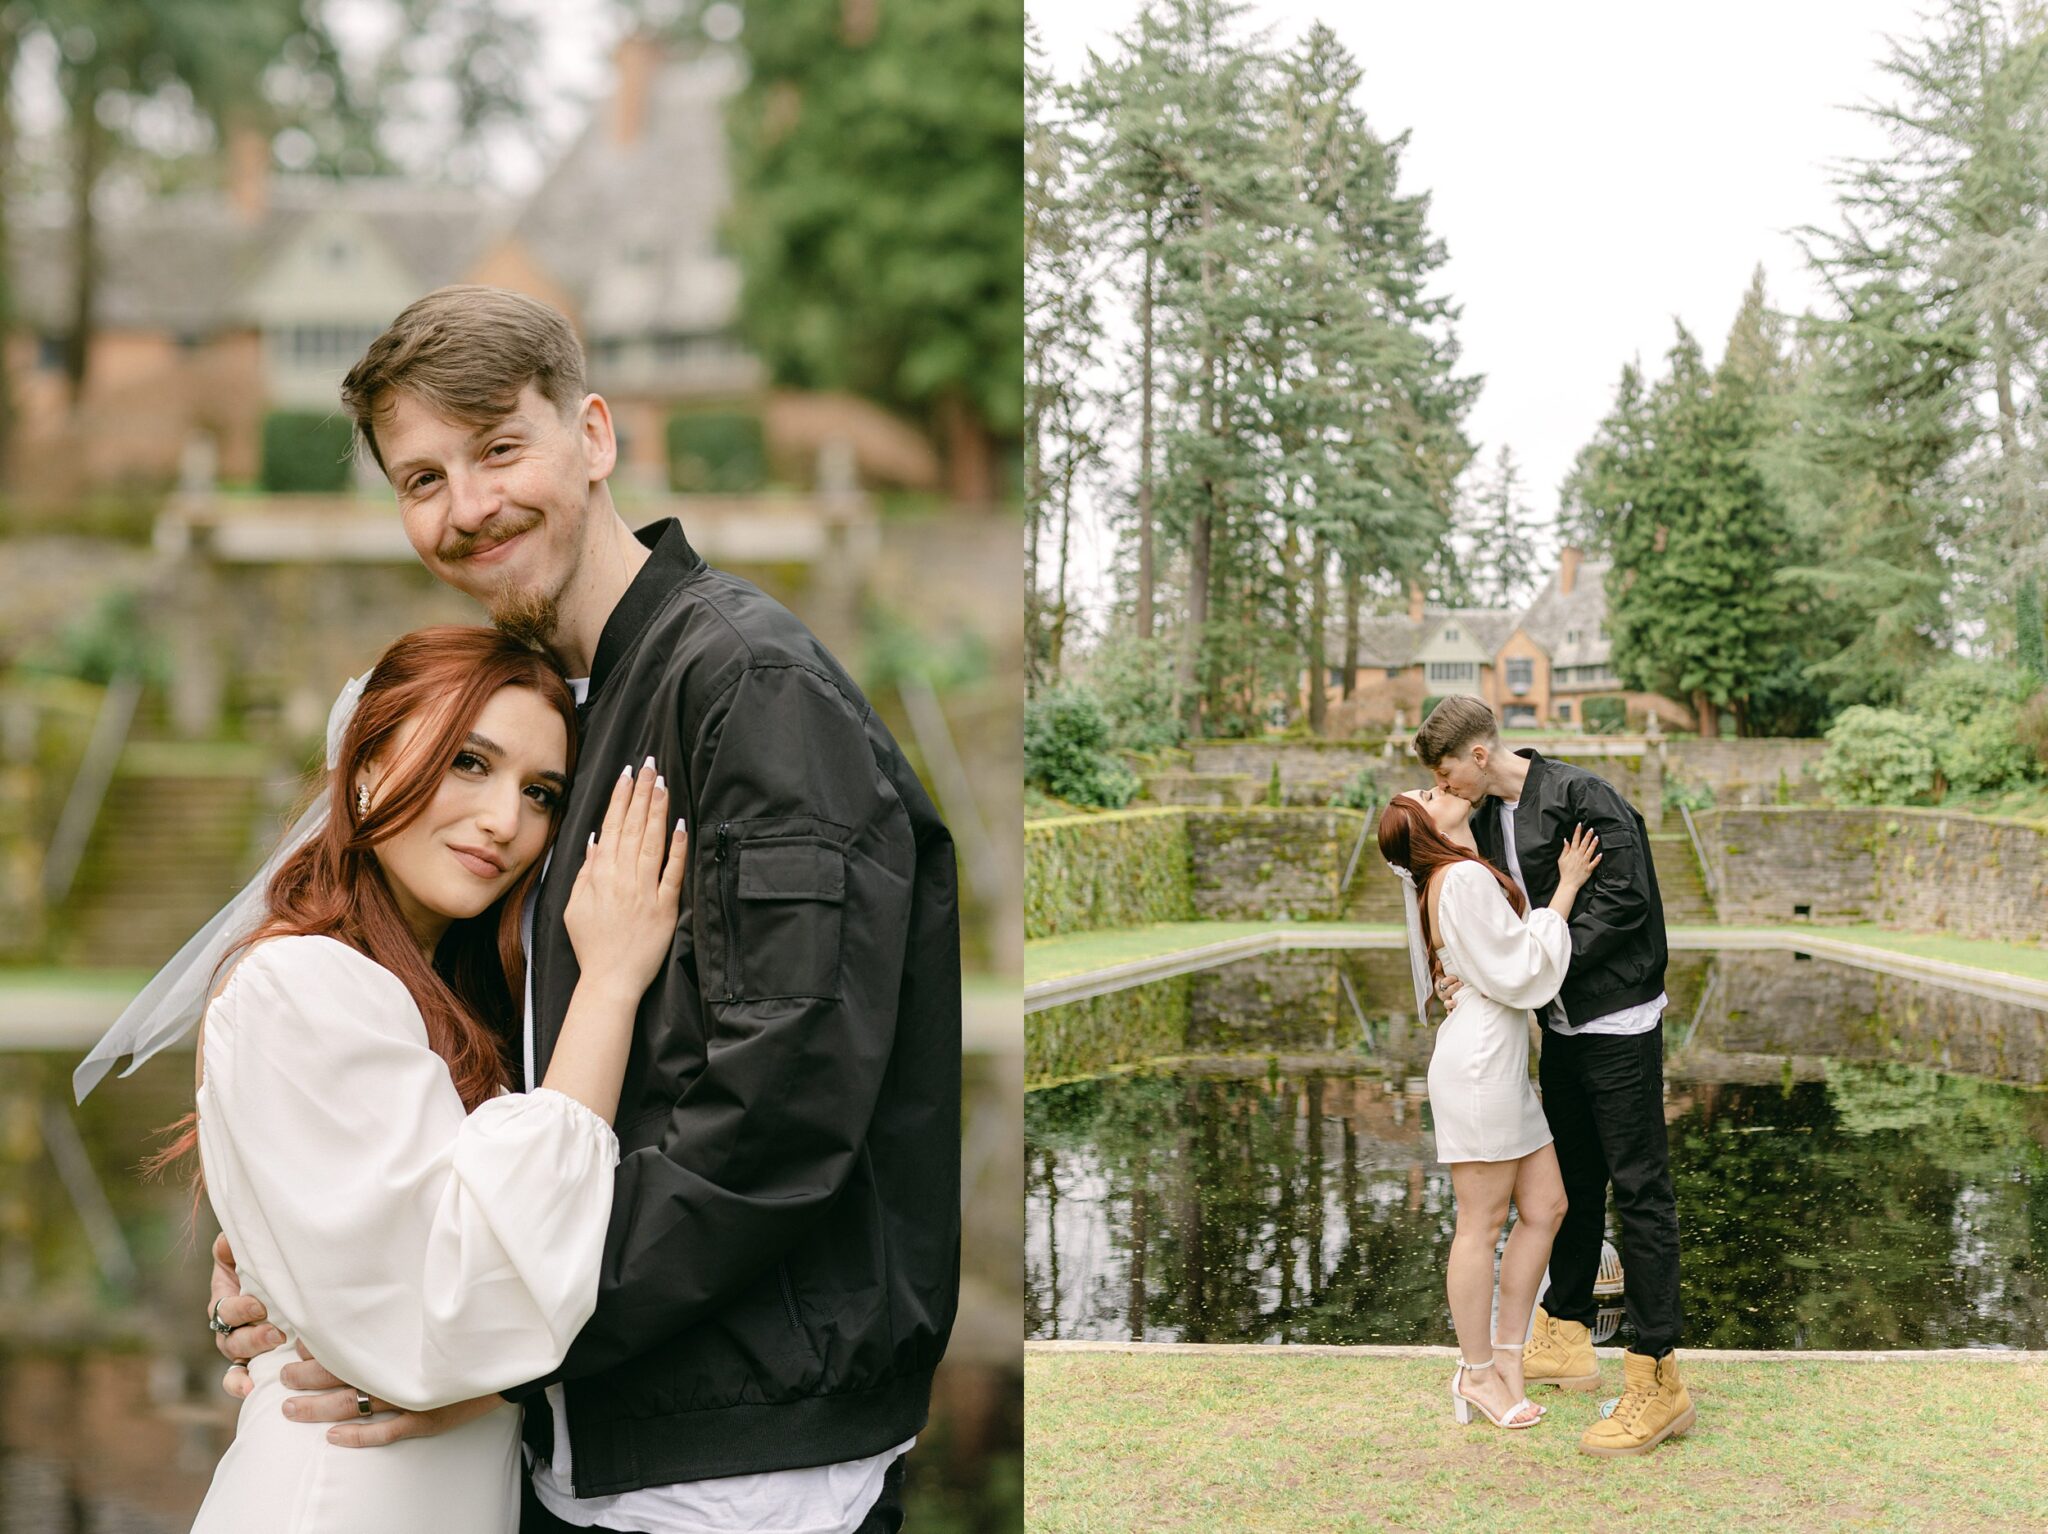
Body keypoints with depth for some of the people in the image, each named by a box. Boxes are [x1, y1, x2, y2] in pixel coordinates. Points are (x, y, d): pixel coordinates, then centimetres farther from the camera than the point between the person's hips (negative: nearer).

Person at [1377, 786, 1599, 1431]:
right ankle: (1477, 1374, 10)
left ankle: (1506, 1353, 19)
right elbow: (1521, 972, -15)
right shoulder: (1463, 878, -14)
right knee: (1483, 1222, -1)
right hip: (1478, 1061, -10)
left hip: (1503, 1063, 10)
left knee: (1545, 1206, 11)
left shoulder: (1446, 878, 16)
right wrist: (1566, 889, -10)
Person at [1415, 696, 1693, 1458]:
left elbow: (1626, 900, -21)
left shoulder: (1583, 797, -17)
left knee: (1639, 1190, -5)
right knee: (1570, 1183, 18)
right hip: (1561, 1022, 9)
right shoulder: (1486, 819, 8)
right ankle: (1564, 1338, 32)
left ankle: (1657, 1379, -1)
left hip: (1618, 1021, -9)